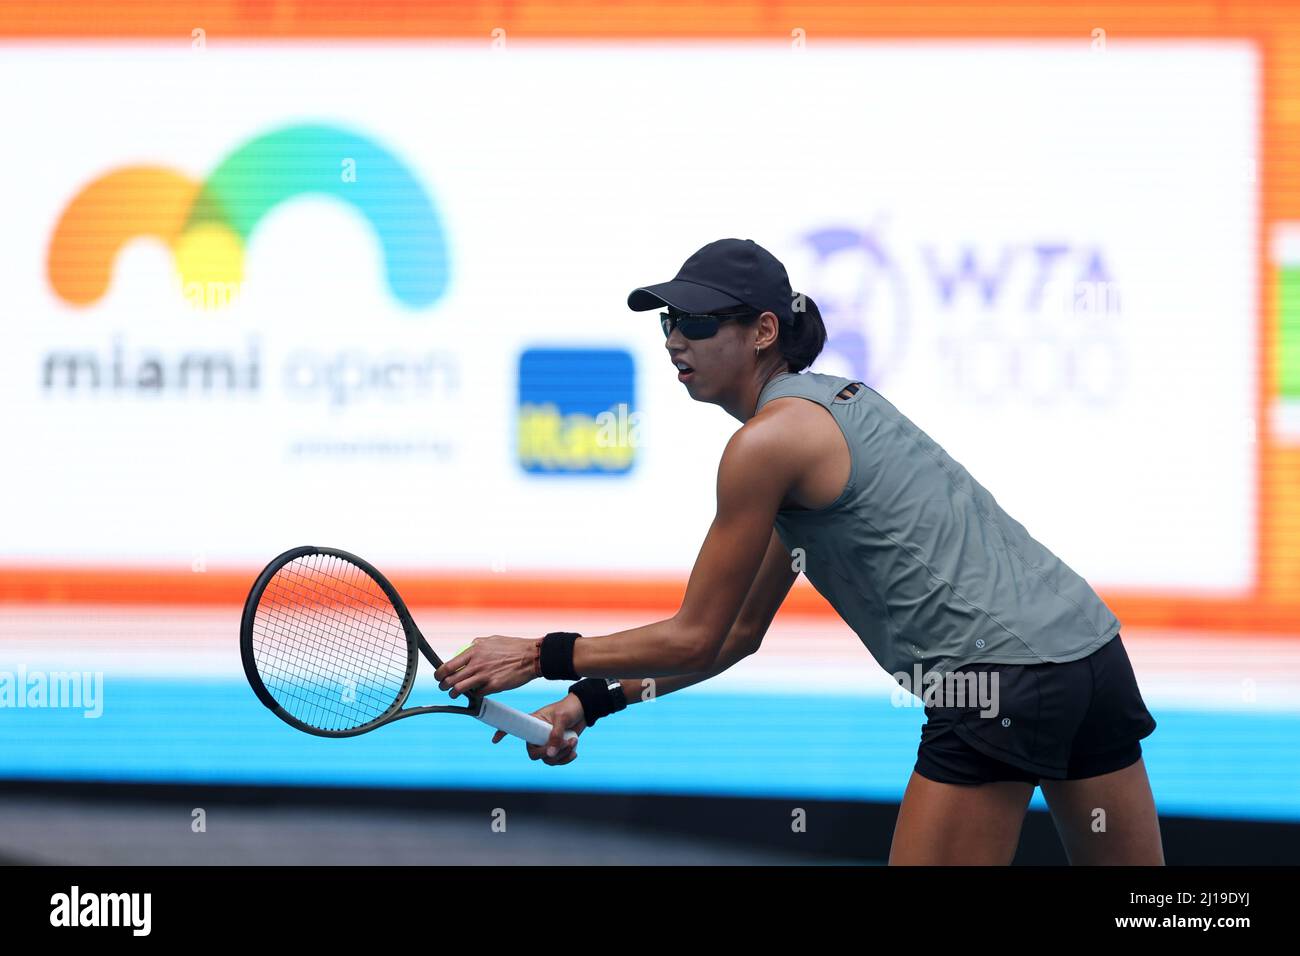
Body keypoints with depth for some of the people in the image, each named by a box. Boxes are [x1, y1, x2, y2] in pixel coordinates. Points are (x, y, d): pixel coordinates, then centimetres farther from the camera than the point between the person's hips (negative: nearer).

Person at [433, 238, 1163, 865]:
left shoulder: (768, 441, -7)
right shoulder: (833, 403, 22)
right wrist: (595, 700, 22)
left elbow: (695, 639, -1)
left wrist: (542, 656, 7)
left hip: (1003, 670, -9)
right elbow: (740, 632, 25)